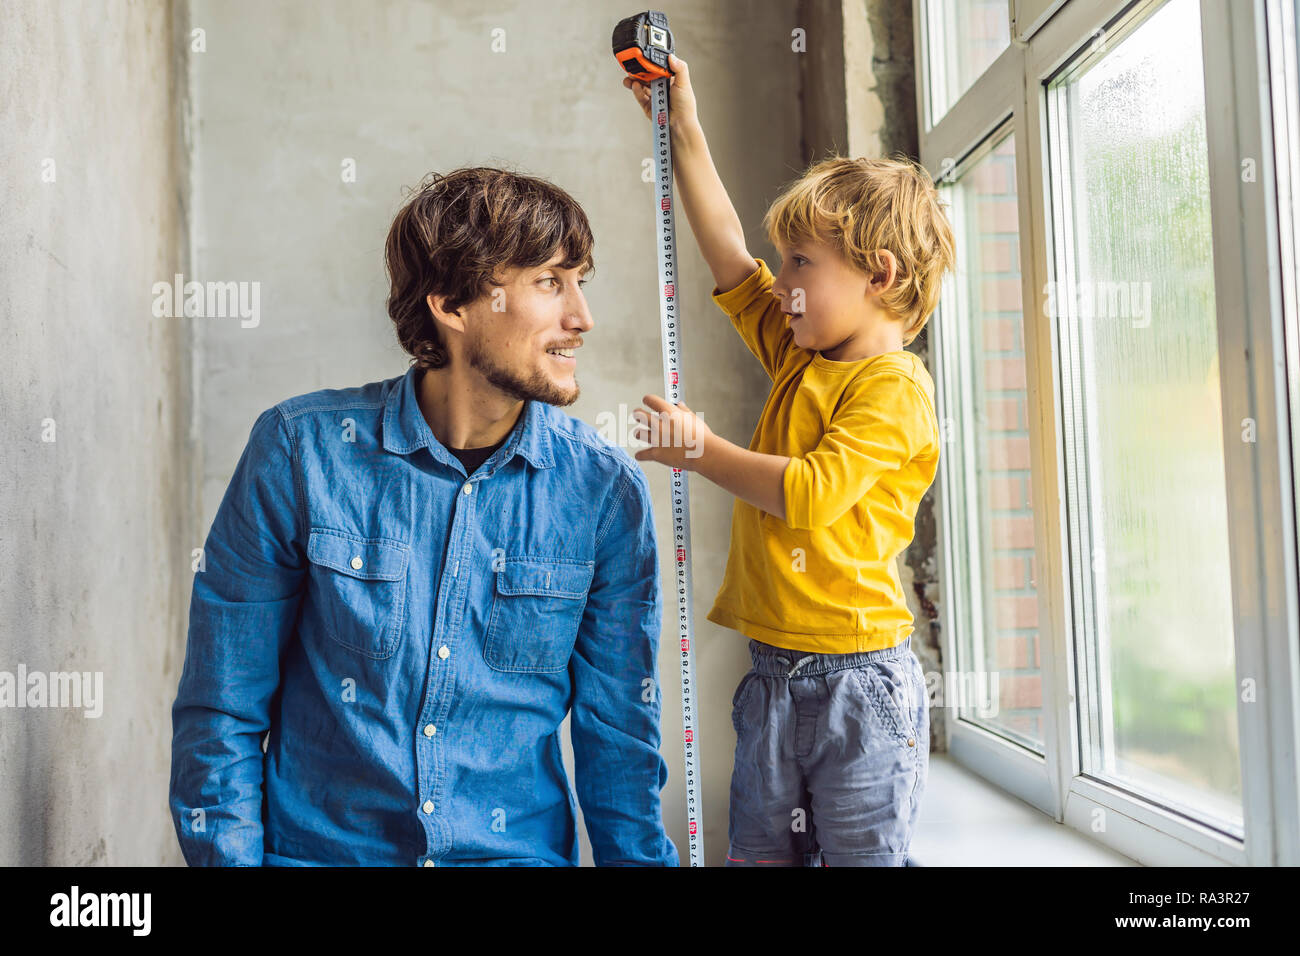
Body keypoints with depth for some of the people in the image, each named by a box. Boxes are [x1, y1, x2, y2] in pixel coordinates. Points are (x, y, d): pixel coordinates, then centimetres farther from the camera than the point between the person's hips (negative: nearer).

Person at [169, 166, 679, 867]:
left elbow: (620, 736, 5)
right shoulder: (301, 448, -7)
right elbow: (221, 710, -1)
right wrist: (229, 857, -7)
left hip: (520, 848, 1)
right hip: (318, 846, 0)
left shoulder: (606, 491, -3)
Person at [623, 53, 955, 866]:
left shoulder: (894, 386, -11)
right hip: (773, 676, 8)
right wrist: (685, 130, 21)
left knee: (862, 854, 1)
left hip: (857, 682, -8)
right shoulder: (798, 358, 13)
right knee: (757, 852, 11)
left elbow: (810, 495, -23)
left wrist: (699, 450, -12)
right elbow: (728, 250, 19)